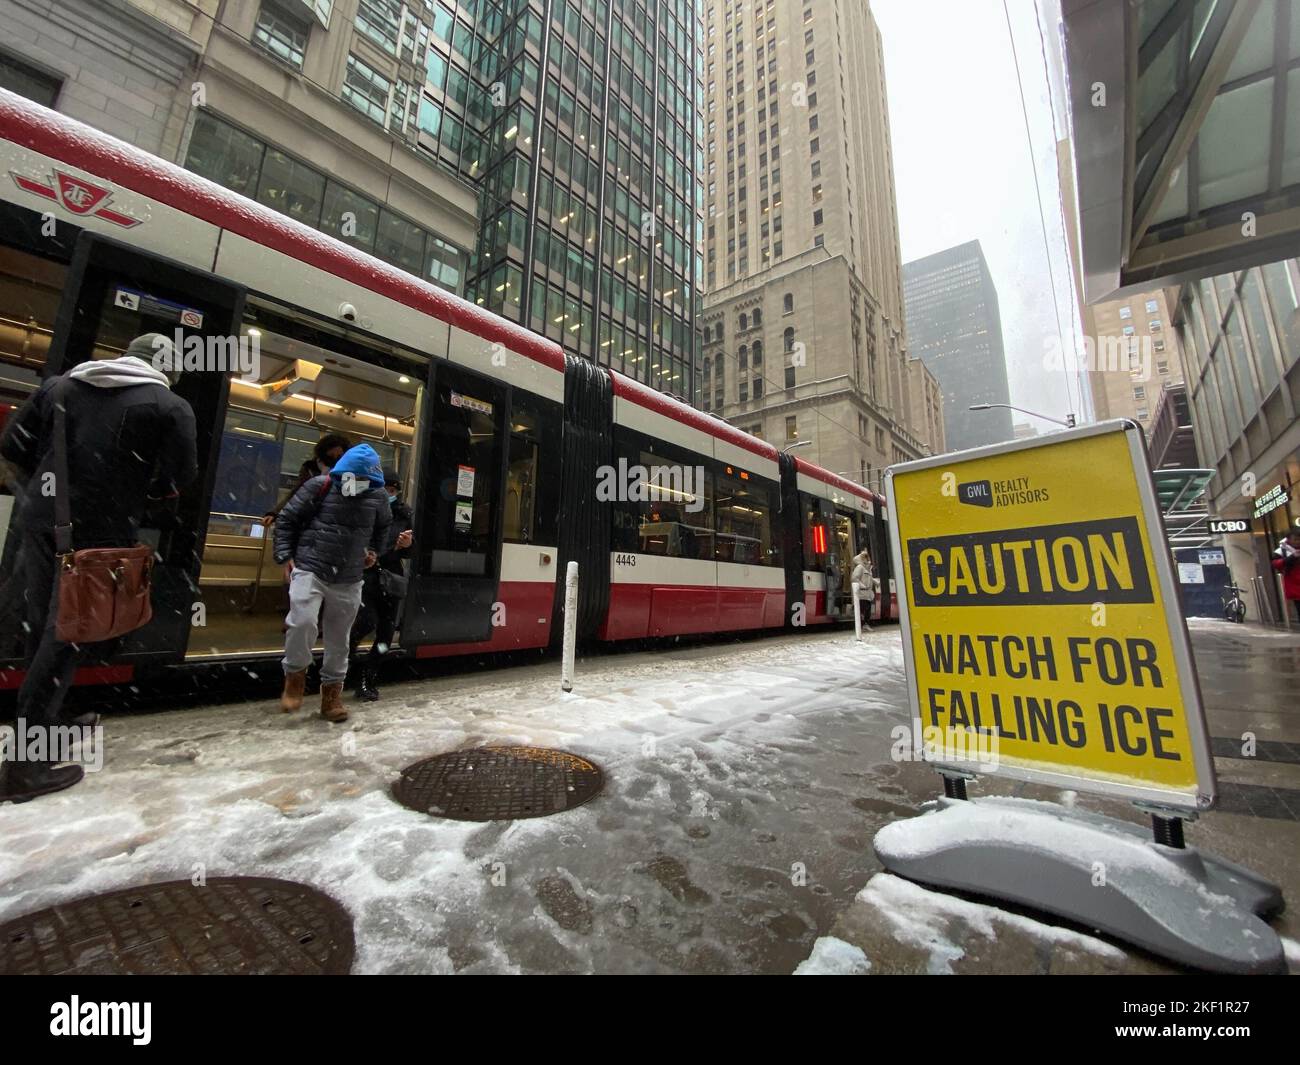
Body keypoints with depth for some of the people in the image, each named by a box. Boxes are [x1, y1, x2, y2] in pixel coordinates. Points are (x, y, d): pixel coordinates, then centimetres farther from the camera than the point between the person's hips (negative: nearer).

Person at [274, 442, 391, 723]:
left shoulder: (378, 497, 3)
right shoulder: (319, 487, -6)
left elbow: (383, 526, 24)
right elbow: (287, 519, 2)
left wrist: (374, 550, 15)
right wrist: (286, 556, -2)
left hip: (349, 581, 3)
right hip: (310, 570, -2)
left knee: (339, 638, 8)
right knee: (303, 623, -20)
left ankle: (332, 692, 25)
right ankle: (295, 676, 10)